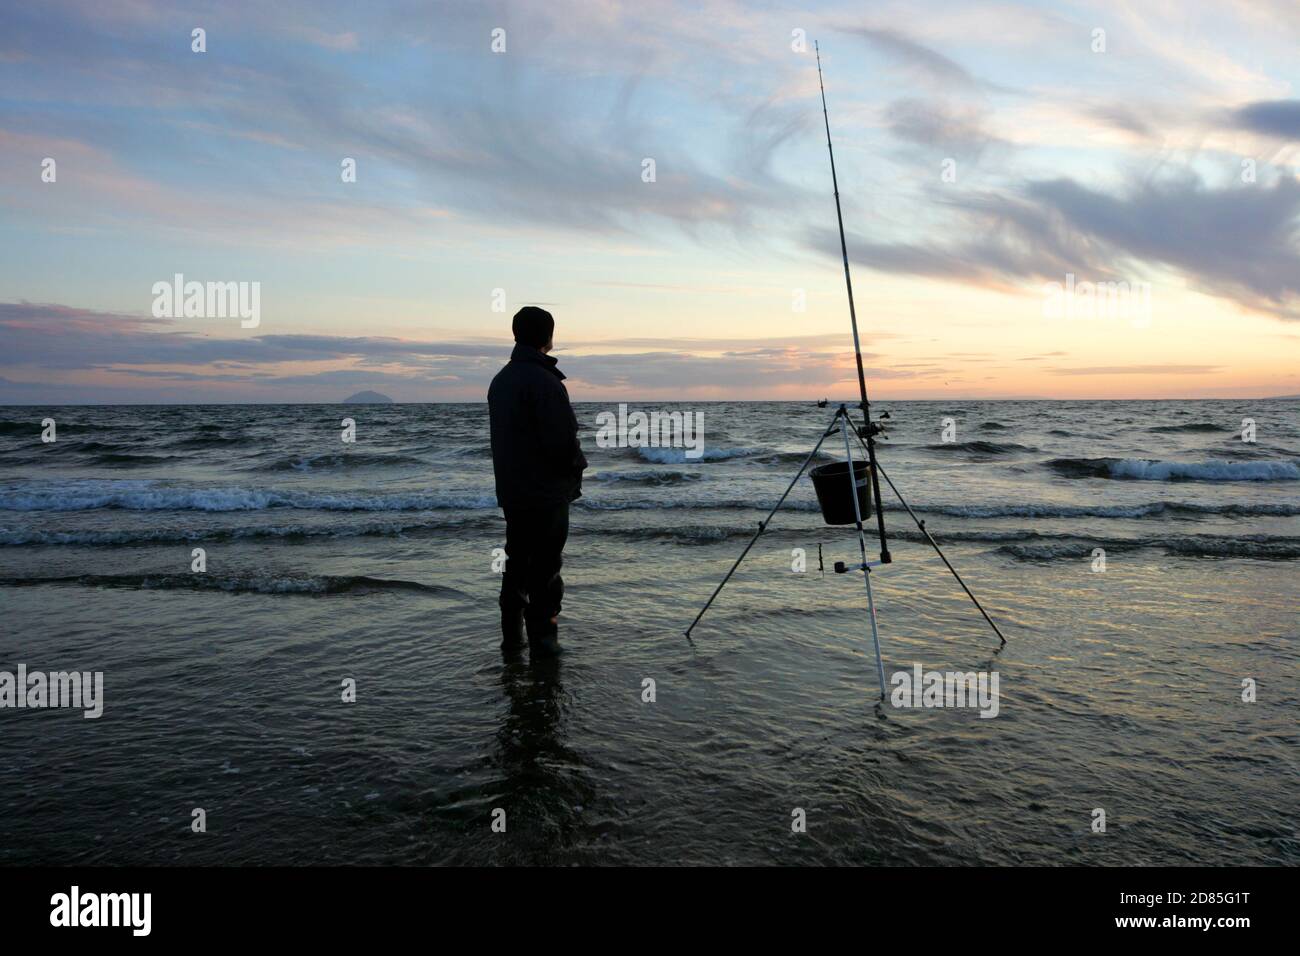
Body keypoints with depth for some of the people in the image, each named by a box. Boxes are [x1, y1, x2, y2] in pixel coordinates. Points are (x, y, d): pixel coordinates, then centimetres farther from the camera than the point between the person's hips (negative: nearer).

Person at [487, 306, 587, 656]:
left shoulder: (500, 380, 10)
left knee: (517, 562, 17)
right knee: (545, 568, -1)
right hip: (546, 493, -8)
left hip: (510, 491, 9)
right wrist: (576, 468, -3)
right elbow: (563, 440, -21)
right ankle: (543, 640, 4)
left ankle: (511, 635, 23)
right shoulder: (544, 381, -19)